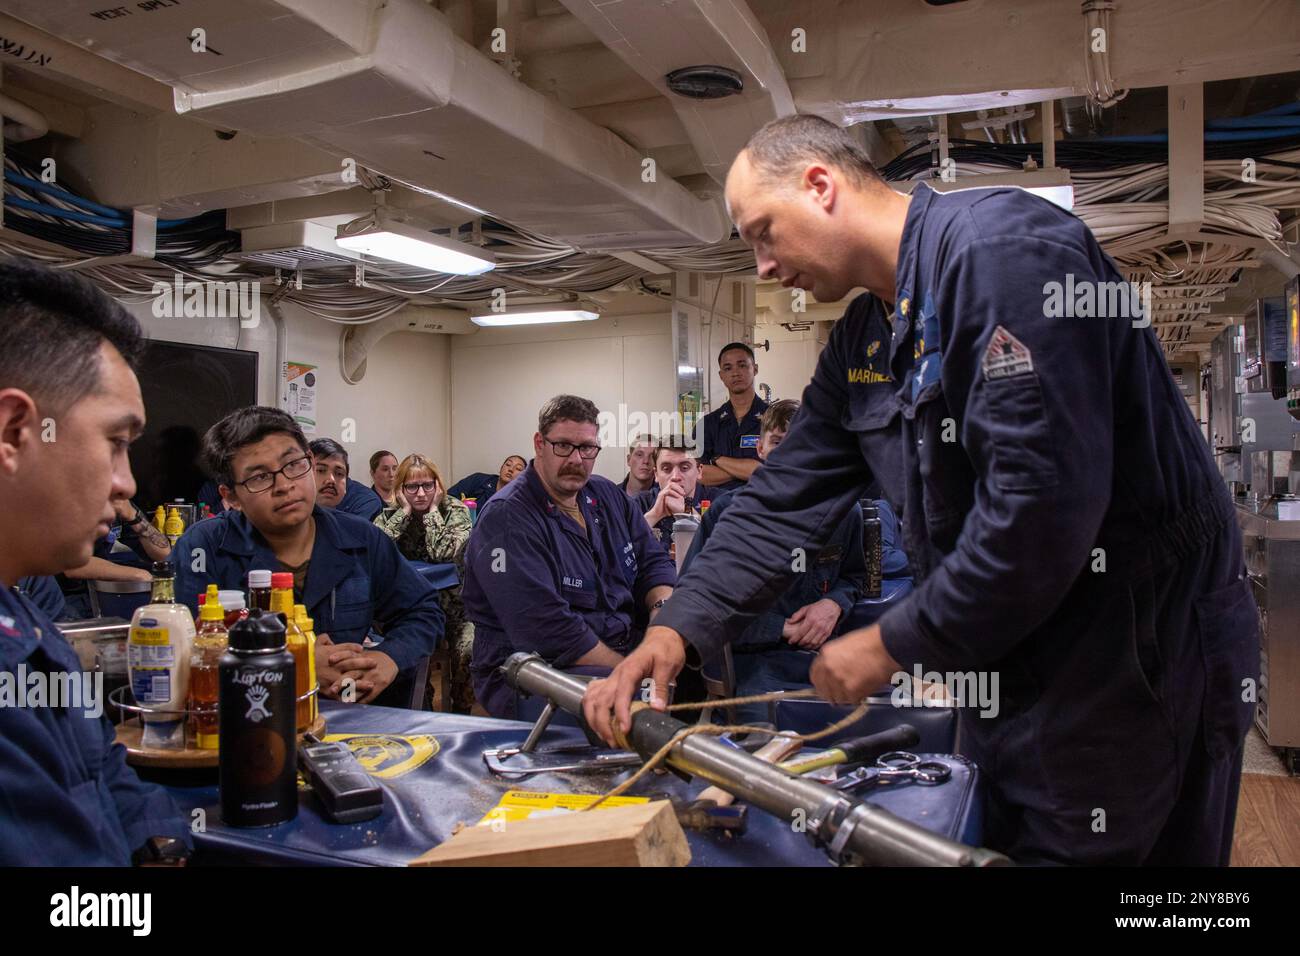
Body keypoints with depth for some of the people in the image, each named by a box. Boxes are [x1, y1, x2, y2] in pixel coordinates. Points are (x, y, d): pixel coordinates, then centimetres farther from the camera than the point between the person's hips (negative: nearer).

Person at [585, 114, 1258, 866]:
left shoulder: (1003, 247, -21)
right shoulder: (861, 342, 7)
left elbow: (1042, 503, -29)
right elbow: (784, 504, 6)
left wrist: (898, 645, -19)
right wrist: (678, 629, -4)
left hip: (1145, 663, -8)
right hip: (1010, 663, 8)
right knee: (996, 845, 20)